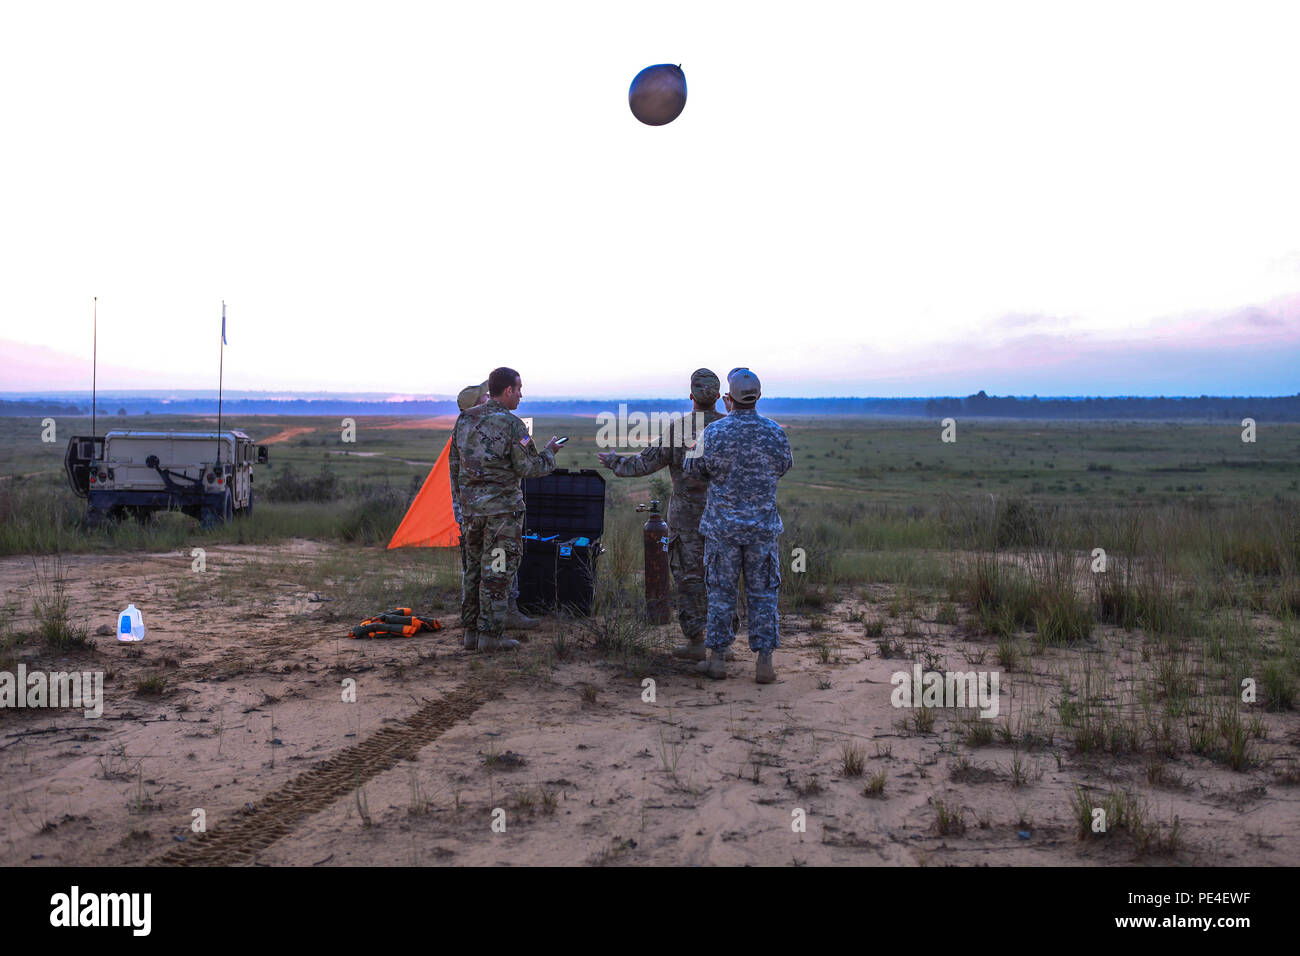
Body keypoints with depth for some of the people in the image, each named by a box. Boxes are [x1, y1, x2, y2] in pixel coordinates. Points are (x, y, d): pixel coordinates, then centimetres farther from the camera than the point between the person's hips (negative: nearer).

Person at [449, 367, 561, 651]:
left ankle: (471, 631, 20)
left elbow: (454, 465, 14)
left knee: (474, 569, 14)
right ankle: (491, 635, 2)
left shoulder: (464, 420, 8)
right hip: (502, 507, -6)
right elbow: (530, 468, -11)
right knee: (496, 572, -1)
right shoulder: (511, 424, -13)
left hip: (471, 507, 7)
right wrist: (549, 451, 7)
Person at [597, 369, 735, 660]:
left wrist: (614, 461, 10)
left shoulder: (678, 428, -9)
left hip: (688, 514, -3)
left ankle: (696, 642, 6)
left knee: (689, 576, 5)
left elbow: (646, 463, -5)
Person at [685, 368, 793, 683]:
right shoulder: (775, 432, -6)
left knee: (721, 592, 9)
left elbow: (696, 468, 4)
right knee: (762, 593, 9)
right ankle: (764, 662, 9)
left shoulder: (713, 432, -12)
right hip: (762, 526, 1)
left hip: (722, 526, -1)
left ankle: (717, 659, 15)